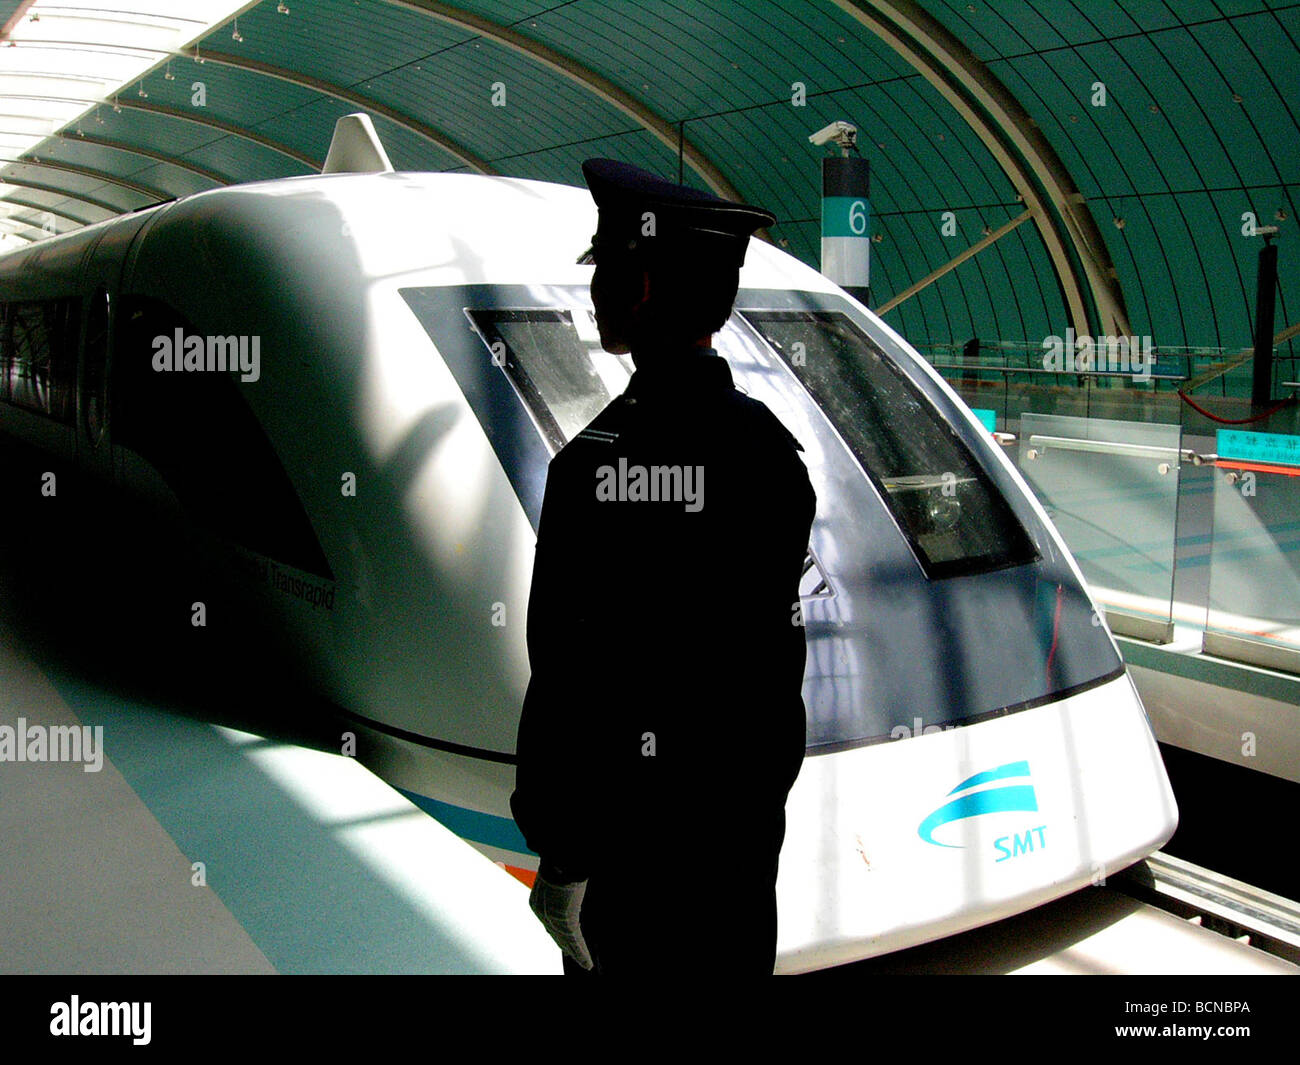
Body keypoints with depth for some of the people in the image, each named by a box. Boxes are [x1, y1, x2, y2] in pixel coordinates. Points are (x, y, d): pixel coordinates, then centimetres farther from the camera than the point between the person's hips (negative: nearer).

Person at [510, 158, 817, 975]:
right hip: (748, 830, 7)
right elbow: (779, 654, 9)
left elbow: (571, 684, -21)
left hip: (633, 845, -7)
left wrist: (560, 858, -13)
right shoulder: (774, 450, 2)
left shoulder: (603, 465, -21)